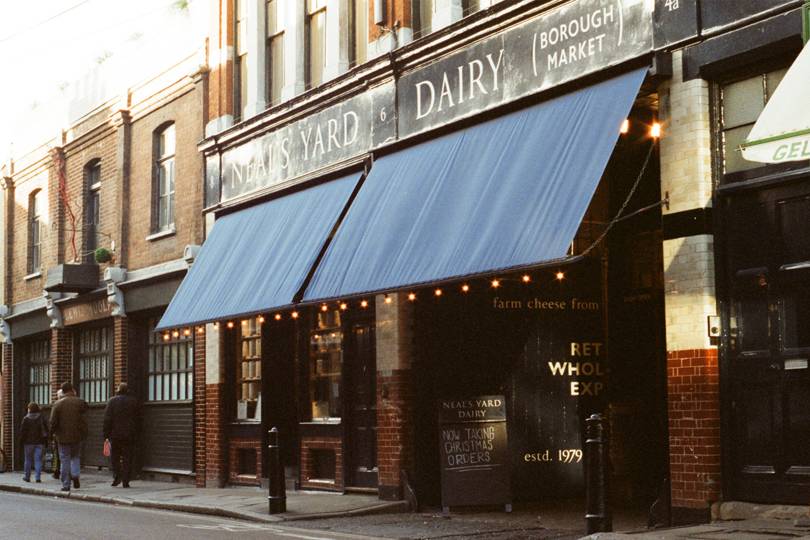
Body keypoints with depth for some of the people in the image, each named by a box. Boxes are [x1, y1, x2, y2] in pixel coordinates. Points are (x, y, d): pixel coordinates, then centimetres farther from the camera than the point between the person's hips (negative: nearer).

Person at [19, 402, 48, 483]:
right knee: (38, 460, 1)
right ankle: (38, 477, -6)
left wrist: (21, 440, 4)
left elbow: (22, 431, -5)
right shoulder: (41, 418, 1)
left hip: (29, 442, -1)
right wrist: (46, 440, 8)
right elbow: (45, 430, 2)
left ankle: (27, 476, 15)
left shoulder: (26, 419, -6)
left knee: (28, 460, 9)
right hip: (39, 442, 1)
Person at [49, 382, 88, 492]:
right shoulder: (79, 402, -4)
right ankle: (75, 474, -4)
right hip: (77, 436, 1)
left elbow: (53, 422, -7)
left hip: (63, 437, -1)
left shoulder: (58, 404, -6)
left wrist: (53, 432, 9)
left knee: (64, 461, 5)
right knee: (75, 457, 20)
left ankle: (66, 485, 5)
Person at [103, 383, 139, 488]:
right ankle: (125, 481, 0)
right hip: (128, 435, 1)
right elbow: (136, 419, 9)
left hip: (115, 434, -1)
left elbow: (107, 419, -4)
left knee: (114, 457, 13)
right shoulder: (133, 401, 3)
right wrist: (135, 435, 17)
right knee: (127, 458, 3)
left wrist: (106, 434, -1)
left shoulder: (112, 401, -2)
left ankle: (117, 476, 0)